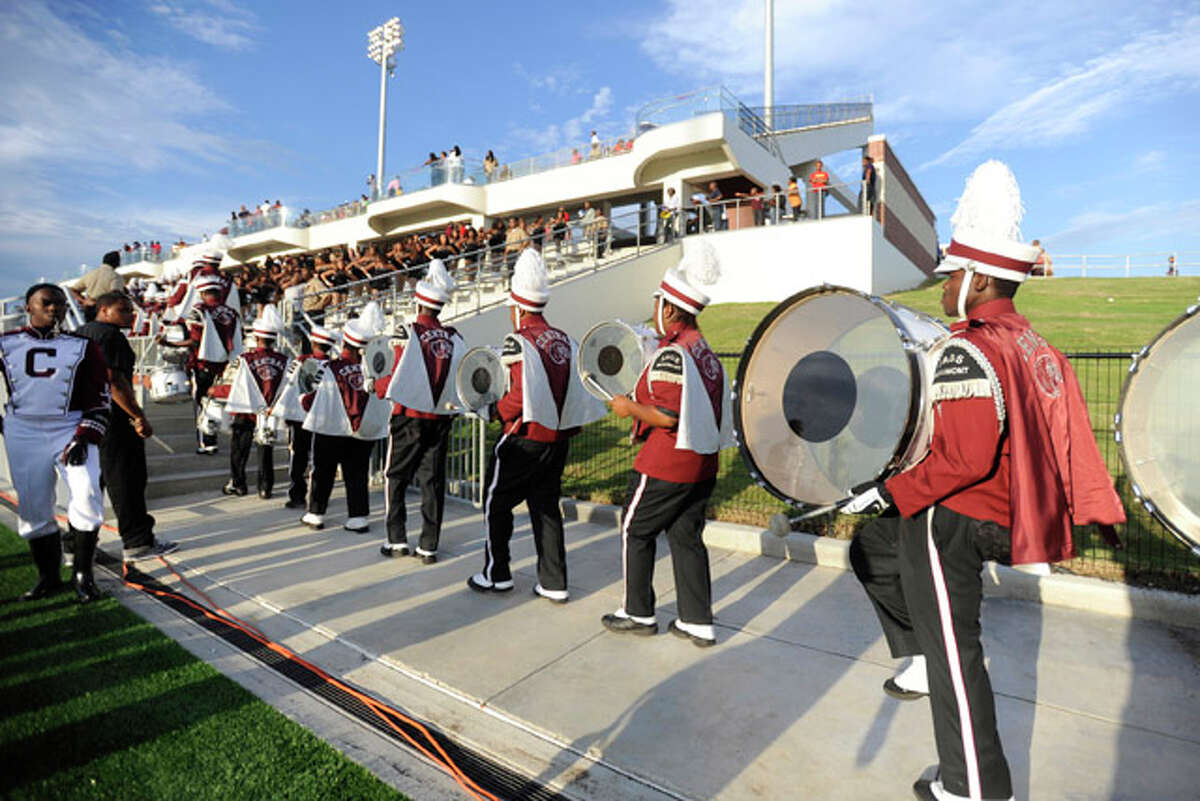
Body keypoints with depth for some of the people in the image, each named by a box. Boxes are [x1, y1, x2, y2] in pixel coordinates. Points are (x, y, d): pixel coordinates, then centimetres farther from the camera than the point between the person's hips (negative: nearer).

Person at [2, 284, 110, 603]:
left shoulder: (83, 346, 5)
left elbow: (99, 400, 2)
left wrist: (83, 438, -8)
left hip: (71, 430, -2)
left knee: (87, 493, -18)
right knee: (33, 507, 5)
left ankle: (83, 573, -4)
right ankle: (48, 576, 20)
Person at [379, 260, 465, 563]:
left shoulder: (407, 333, -11)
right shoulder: (455, 339, 1)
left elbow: (397, 381, -12)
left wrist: (375, 385, 7)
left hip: (410, 417, -3)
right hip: (441, 420, 3)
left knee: (397, 478, 12)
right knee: (433, 481, 9)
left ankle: (397, 540, 17)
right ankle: (428, 547, 13)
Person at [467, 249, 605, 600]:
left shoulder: (521, 341, -15)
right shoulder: (565, 341, 7)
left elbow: (522, 396, -21)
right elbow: (577, 389, 9)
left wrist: (495, 410, -5)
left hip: (525, 439, -7)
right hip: (558, 438, 7)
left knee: (497, 502, 12)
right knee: (546, 507, 15)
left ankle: (496, 575, 23)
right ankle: (554, 583, 18)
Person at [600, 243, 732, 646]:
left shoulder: (669, 355, -19)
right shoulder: (707, 354, 9)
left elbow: (669, 417, -24)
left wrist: (630, 407, -9)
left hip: (664, 467, -8)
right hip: (701, 466, 8)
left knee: (636, 531, 10)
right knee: (687, 538, 14)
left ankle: (638, 613, 23)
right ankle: (698, 623, 21)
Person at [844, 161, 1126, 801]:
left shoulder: (967, 355, -22)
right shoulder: (1026, 342, 9)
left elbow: (968, 459, -26)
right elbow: (1010, 435, 15)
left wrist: (891, 494, -19)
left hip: (949, 518, -10)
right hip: (993, 514, 10)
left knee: (953, 652, 3)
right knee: (869, 549, 25)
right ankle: (922, 658, 32)